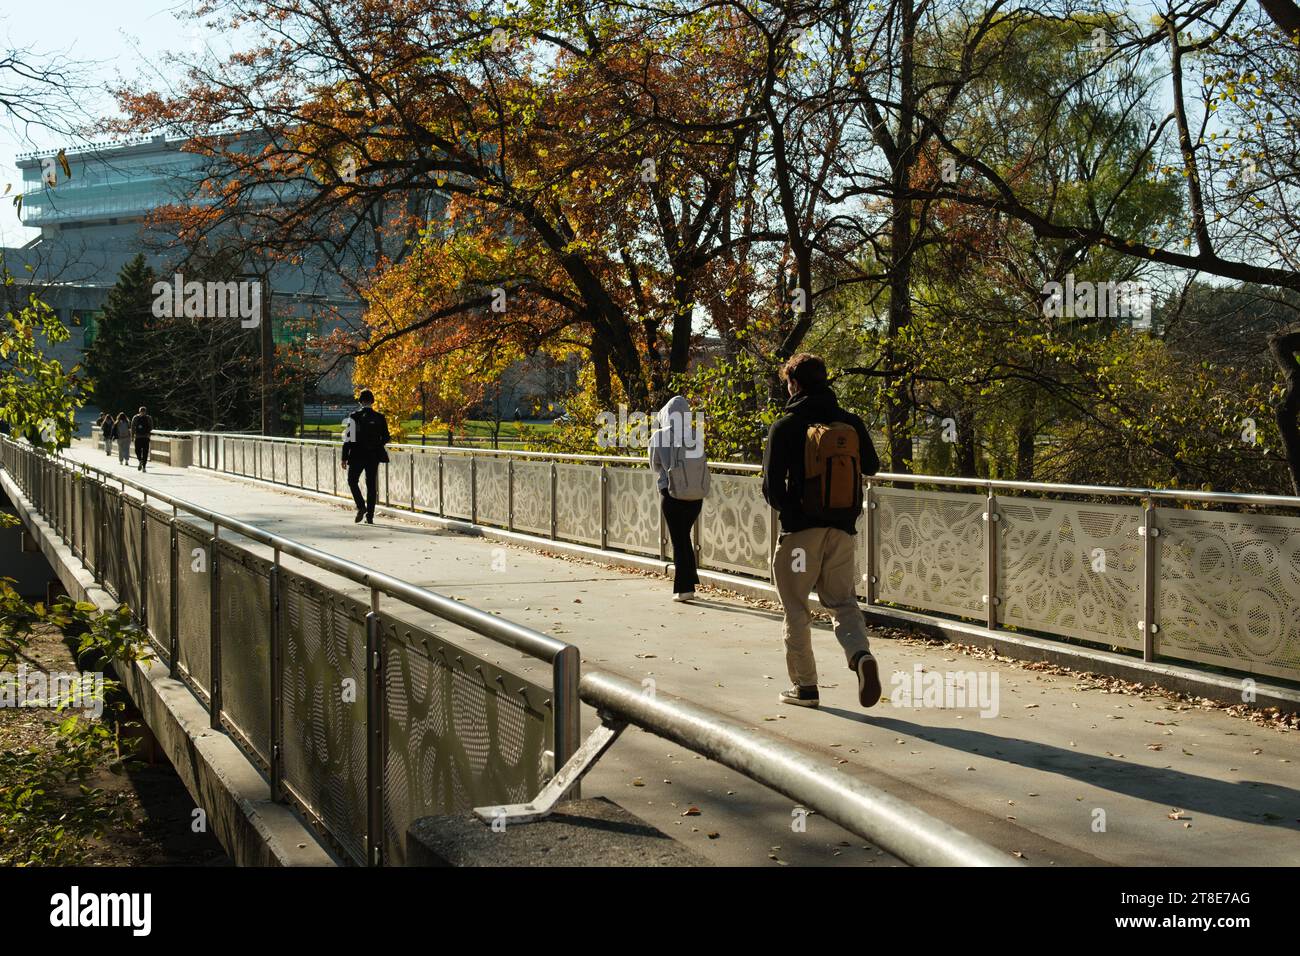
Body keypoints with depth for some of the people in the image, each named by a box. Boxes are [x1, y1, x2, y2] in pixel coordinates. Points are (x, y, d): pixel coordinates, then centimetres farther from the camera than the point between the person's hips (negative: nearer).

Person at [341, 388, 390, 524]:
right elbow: (386, 438, 1)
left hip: (357, 456, -2)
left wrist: (344, 458, -4)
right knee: (371, 485, 8)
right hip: (374, 456, 2)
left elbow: (348, 438, -8)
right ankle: (370, 515, 7)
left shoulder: (354, 416, -7)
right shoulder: (380, 418, -1)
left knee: (352, 481, 14)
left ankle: (361, 507, -5)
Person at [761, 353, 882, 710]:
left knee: (796, 611, 10)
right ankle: (861, 654, -14)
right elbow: (871, 466, 18)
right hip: (842, 530, 3)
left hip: (800, 531, -3)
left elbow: (772, 485, -11)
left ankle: (805, 686, 14)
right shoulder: (851, 423, 3)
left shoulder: (786, 426, -9)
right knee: (843, 601, 13)